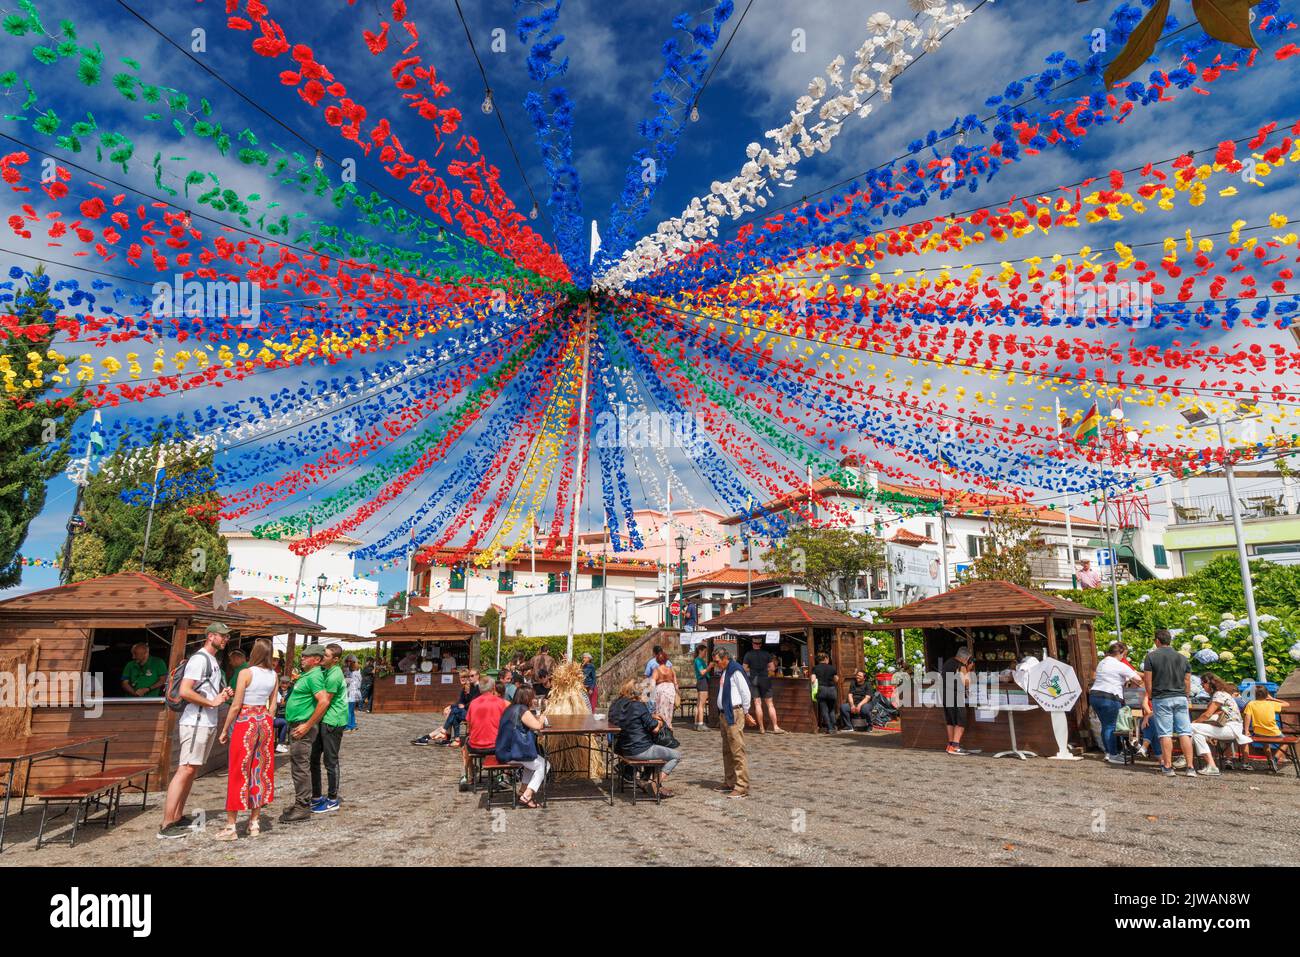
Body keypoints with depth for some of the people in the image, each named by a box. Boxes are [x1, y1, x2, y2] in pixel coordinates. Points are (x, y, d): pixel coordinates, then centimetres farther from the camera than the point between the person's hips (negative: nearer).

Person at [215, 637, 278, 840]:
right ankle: (255, 822, 19)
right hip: (265, 722, 5)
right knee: (260, 771, 11)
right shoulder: (273, 675, 4)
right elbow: (272, 706, 8)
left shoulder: (246, 673, -13)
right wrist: (266, 723, 18)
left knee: (238, 772, 1)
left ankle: (231, 826, 7)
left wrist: (224, 730, -3)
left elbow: (236, 705, -12)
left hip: (245, 721, -5)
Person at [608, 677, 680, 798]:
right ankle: (657, 784, -1)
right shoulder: (639, 706, -19)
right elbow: (655, 729, -14)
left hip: (623, 750, 8)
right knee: (677, 755, 7)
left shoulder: (615, 705, 3)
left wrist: (652, 717, 11)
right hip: (641, 750, -8)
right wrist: (661, 722, 6)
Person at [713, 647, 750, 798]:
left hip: (734, 715, -10)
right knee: (727, 751, 17)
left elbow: (745, 692, -13)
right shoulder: (724, 672, 15)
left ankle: (742, 787, -7)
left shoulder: (735, 671, -14)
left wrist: (745, 711, -7)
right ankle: (729, 782, 27)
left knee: (738, 751, -9)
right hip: (724, 714, 10)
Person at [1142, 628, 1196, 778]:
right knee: (1185, 733, 3)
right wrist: (1185, 698, 19)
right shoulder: (1182, 658, 9)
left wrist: (1151, 697, 8)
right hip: (1180, 698, 4)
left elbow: (1147, 681, -5)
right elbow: (1187, 682, 11)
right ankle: (1190, 767, 0)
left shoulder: (1151, 656, -3)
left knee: (1165, 734, -1)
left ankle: (1167, 767, 1)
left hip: (1161, 699, -3)